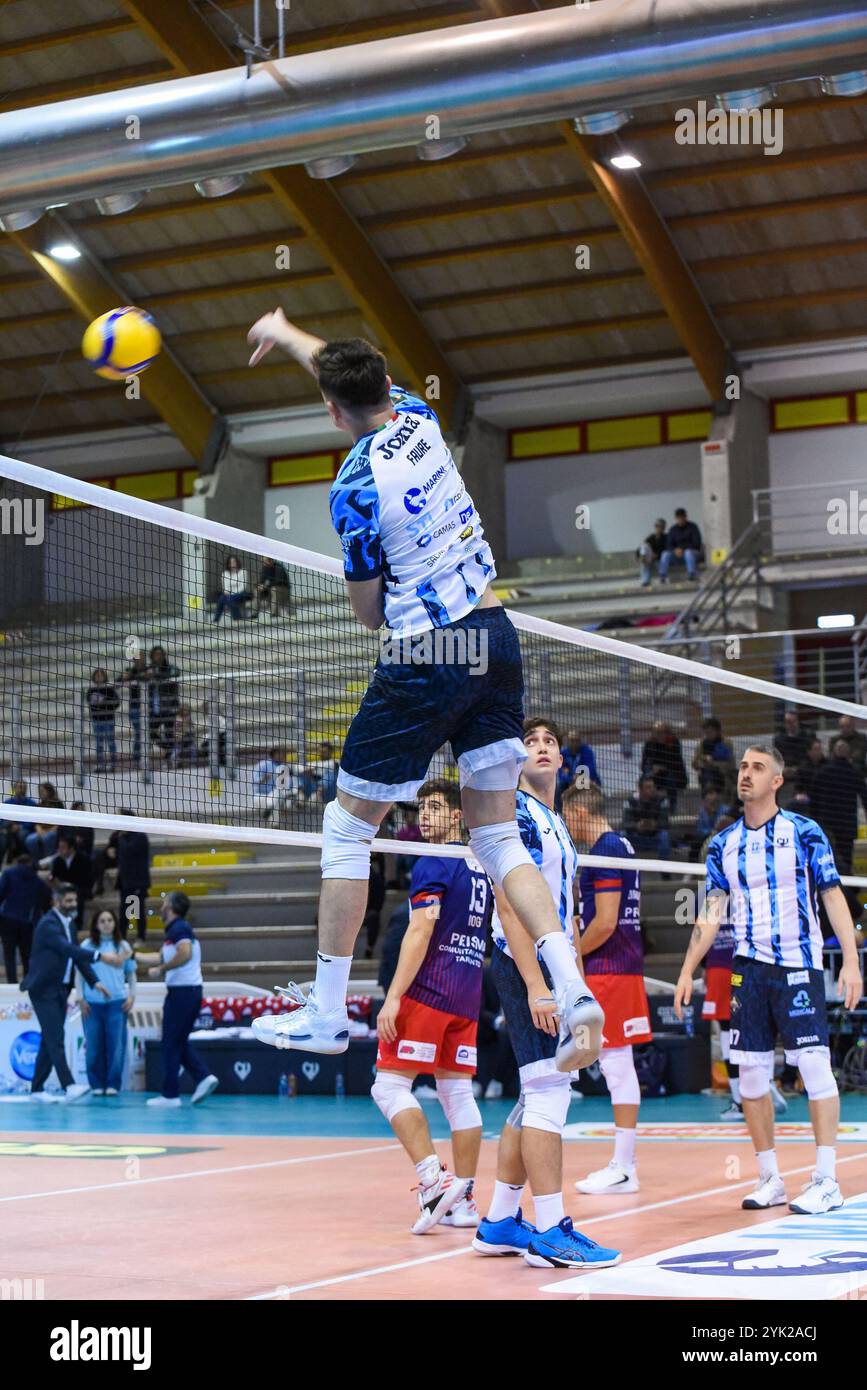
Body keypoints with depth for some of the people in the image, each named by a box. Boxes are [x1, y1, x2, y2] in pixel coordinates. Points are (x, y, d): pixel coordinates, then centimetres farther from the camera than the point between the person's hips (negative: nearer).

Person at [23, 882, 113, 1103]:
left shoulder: (69, 923, 11)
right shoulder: (48, 924, -17)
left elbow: (76, 953, 14)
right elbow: (68, 949, -30)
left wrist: (94, 981, 3)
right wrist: (99, 956, -40)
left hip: (60, 990, 9)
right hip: (44, 990, -9)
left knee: (50, 1041, 9)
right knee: (55, 1038, -14)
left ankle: (37, 1089, 13)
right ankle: (68, 1086, -22)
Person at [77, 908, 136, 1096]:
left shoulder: (123, 946, 9)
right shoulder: (87, 946, 6)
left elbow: (131, 974, 15)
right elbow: (79, 974, 9)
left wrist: (132, 996, 4)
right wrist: (81, 998, 1)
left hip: (117, 1002, 0)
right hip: (92, 1003, 0)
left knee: (116, 1045, -3)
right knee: (94, 1045, 1)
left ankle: (113, 1084, 5)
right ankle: (96, 1085, 10)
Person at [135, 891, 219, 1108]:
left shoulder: (179, 928, -11)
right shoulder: (174, 930, 19)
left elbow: (184, 954, -28)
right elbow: (160, 958, 28)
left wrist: (161, 970, -18)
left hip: (182, 991, -9)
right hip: (189, 992, 9)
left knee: (171, 1044, -1)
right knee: (179, 1043, 14)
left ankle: (170, 1095, 3)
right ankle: (203, 1077, 1)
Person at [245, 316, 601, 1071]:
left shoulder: (355, 486, -13)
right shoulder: (420, 419, 5)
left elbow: (369, 611, -5)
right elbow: (361, 372, 28)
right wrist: (287, 334, 44)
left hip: (423, 657, -7)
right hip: (495, 639, 7)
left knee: (348, 829, 8)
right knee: (499, 836, 8)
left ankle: (327, 1013, 14)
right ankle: (574, 988, -9)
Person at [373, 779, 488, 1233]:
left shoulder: (433, 865, -8)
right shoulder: (481, 868, 16)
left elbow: (420, 932, -16)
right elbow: (486, 935, 23)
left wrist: (393, 998, -18)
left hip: (428, 991, -8)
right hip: (469, 995, 8)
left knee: (390, 1085, -5)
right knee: (458, 1093, 8)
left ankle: (434, 1179, -17)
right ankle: (463, 1201, 7)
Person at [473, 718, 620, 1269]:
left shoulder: (558, 824, 20)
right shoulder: (515, 812, -8)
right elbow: (509, 905, -17)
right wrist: (536, 986, -23)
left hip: (552, 972, 10)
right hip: (526, 967, -10)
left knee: (540, 1095, 11)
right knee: (549, 1089, -13)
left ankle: (500, 1222, 17)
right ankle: (551, 1233, -12)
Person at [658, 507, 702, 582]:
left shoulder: (692, 527, -3)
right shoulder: (673, 529, 8)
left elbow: (697, 543, -9)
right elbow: (669, 545, 5)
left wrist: (683, 548, -18)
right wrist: (675, 550, -18)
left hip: (693, 552, -3)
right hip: (678, 554, 3)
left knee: (688, 553, -39)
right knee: (665, 554, -25)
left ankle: (693, 575, -46)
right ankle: (662, 577, -35)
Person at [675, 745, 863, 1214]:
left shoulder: (805, 832, 0)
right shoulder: (723, 844, 10)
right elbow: (711, 912, 11)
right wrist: (687, 970, 4)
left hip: (799, 964, -4)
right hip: (749, 966, 4)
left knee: (814, 1066, -8)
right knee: (751, 1073, 3)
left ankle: (827, 1181, -3)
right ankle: (769, 1179, 13)